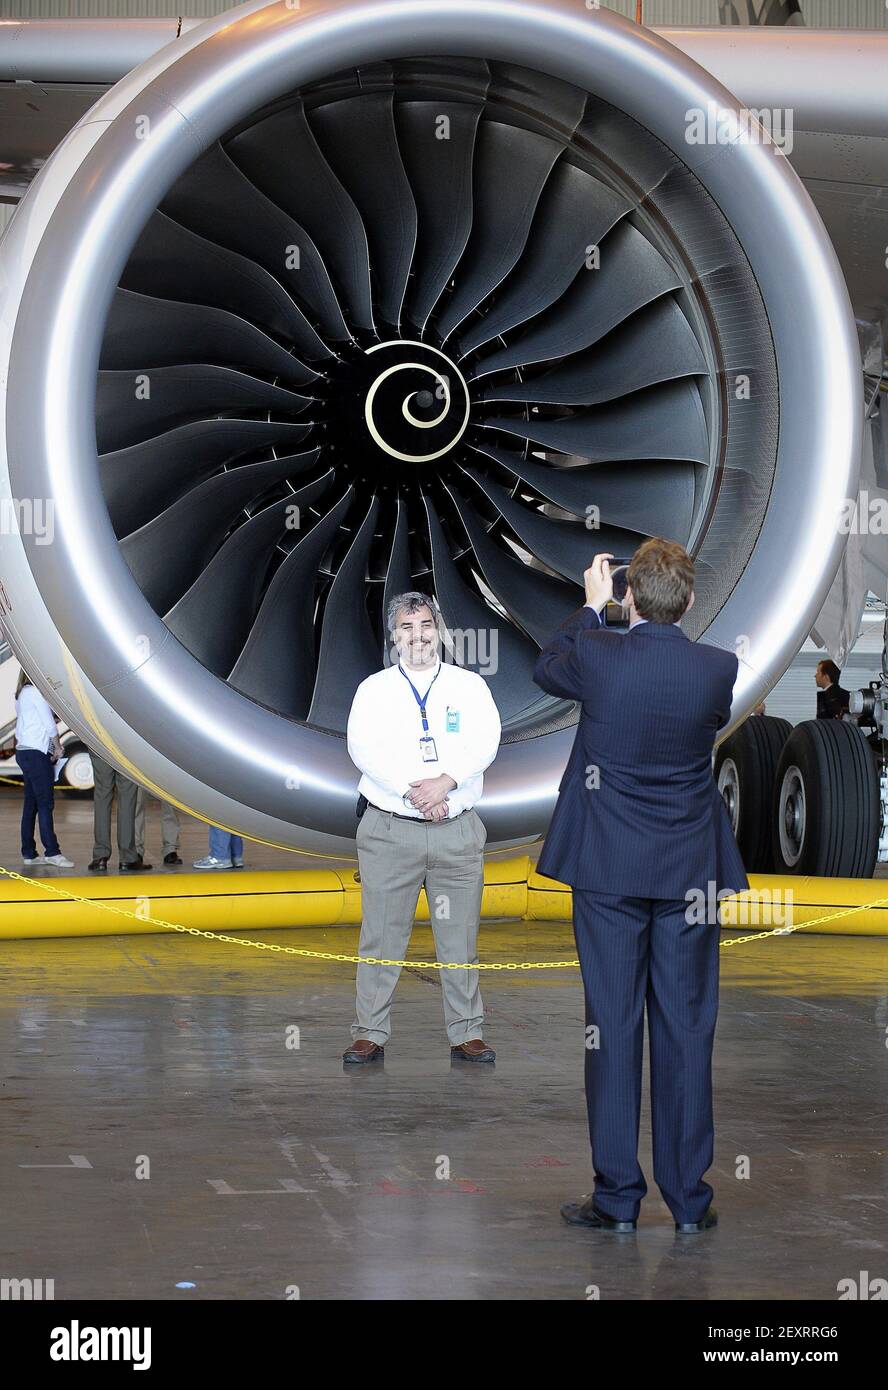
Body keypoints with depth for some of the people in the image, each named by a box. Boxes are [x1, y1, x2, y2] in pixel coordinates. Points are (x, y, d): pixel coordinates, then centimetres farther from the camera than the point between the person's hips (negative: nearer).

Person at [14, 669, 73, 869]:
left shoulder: (22, 694, 18)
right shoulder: (36, 692, -9)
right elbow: (49, 723, -10)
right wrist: (58, 747, 2)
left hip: (23, 751, 9)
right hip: (37, 753, -9)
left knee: (31, 804, 8)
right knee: (45, 803, -10)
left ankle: (28, 853, 7)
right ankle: (52, 852, -13)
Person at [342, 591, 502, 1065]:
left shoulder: (470, 686, 9)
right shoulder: (373, 689, 8)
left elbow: (485, 742, -4)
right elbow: (364, 749, -6)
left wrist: (446, 781, -20)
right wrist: (414, 793, -17)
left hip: (458, 830, 1)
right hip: (389, 829, -1)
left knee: (459, 936, 3)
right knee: (381, 935, 0)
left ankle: (467, 1034, 10)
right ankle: (370, 1034, 7)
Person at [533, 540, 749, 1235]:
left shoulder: (597, 656, -11)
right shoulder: (720, 669, -8)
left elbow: (547, 669, 13)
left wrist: (591, 607, 26)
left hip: (609, 871, -1)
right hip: (690, 873, 1)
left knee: (613, 1025, 4)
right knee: (686, 1029, 6)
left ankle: (618, 1197, 7)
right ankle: (689, 1199, 11)